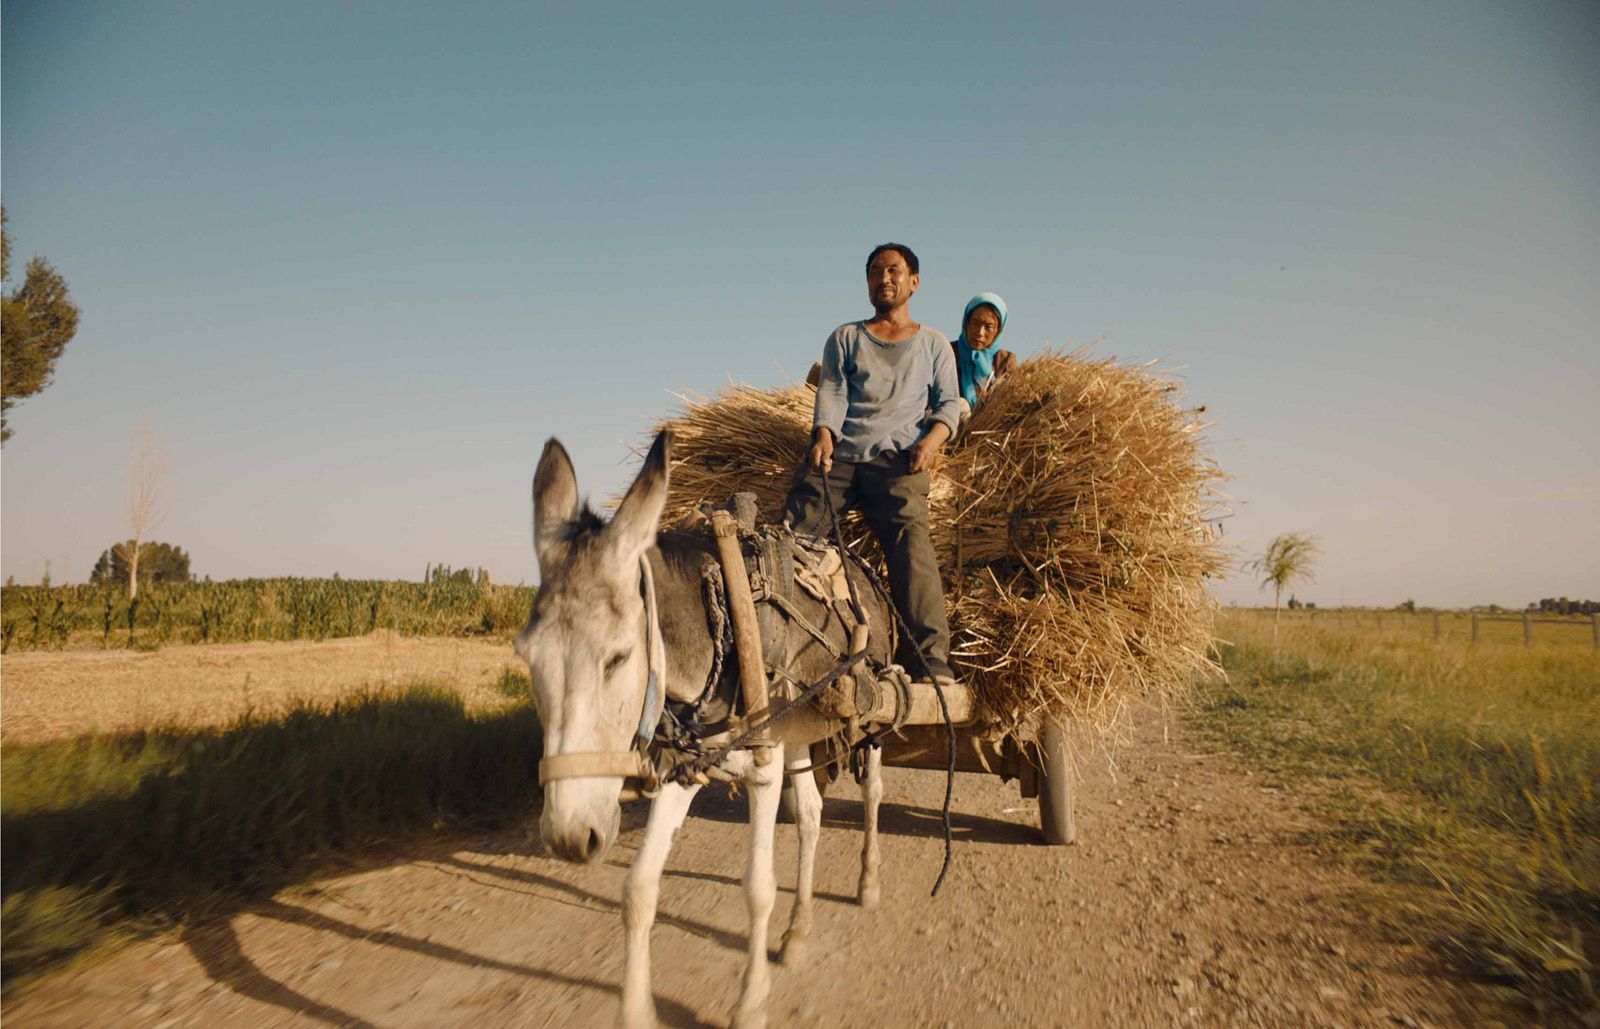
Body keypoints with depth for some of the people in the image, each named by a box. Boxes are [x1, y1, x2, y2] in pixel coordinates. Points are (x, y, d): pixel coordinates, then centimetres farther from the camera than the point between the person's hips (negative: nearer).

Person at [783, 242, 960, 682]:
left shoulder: (933, 344, 25)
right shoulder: (845, 338, 24)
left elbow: (949, 402, 15)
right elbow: (831, 392, 9)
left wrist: (932, 439, -7)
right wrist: (823, 437, -12)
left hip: (898, 461, -1)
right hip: (837, 454, 2)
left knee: (911, 542, -23)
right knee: (791, 536, -17)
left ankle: (931, 662, -27)